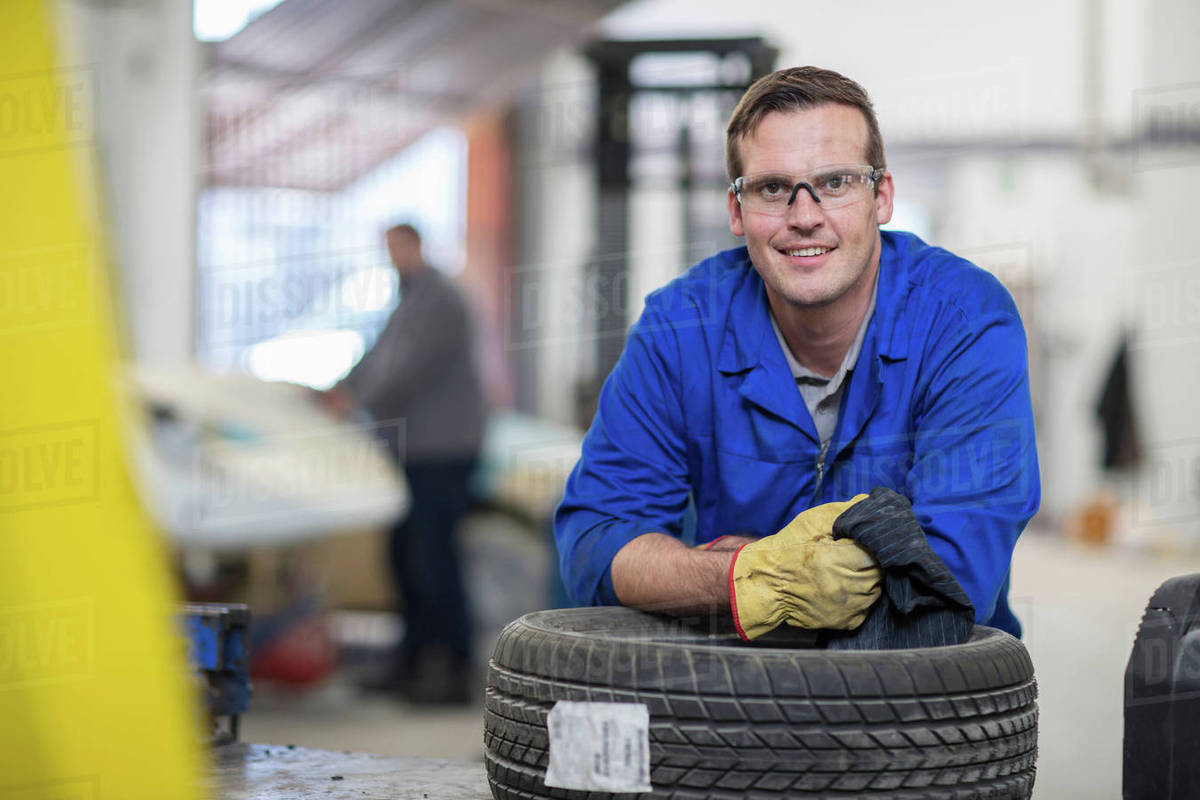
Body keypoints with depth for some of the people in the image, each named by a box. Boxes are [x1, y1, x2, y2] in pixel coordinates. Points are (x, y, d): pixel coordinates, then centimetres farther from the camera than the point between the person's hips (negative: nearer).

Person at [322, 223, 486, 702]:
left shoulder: (439, 302, -13)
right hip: (412, 450, 10)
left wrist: (359, 403, -20)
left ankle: (455, 673, -8)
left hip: (442, 451, -10)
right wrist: (344, 388, 6)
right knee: (404, 554, 12)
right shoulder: (409, 301, 19)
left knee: (433, 557, -11)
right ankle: (413, 662, 21)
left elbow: (412, 370, -22)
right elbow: (380, 358, 21)